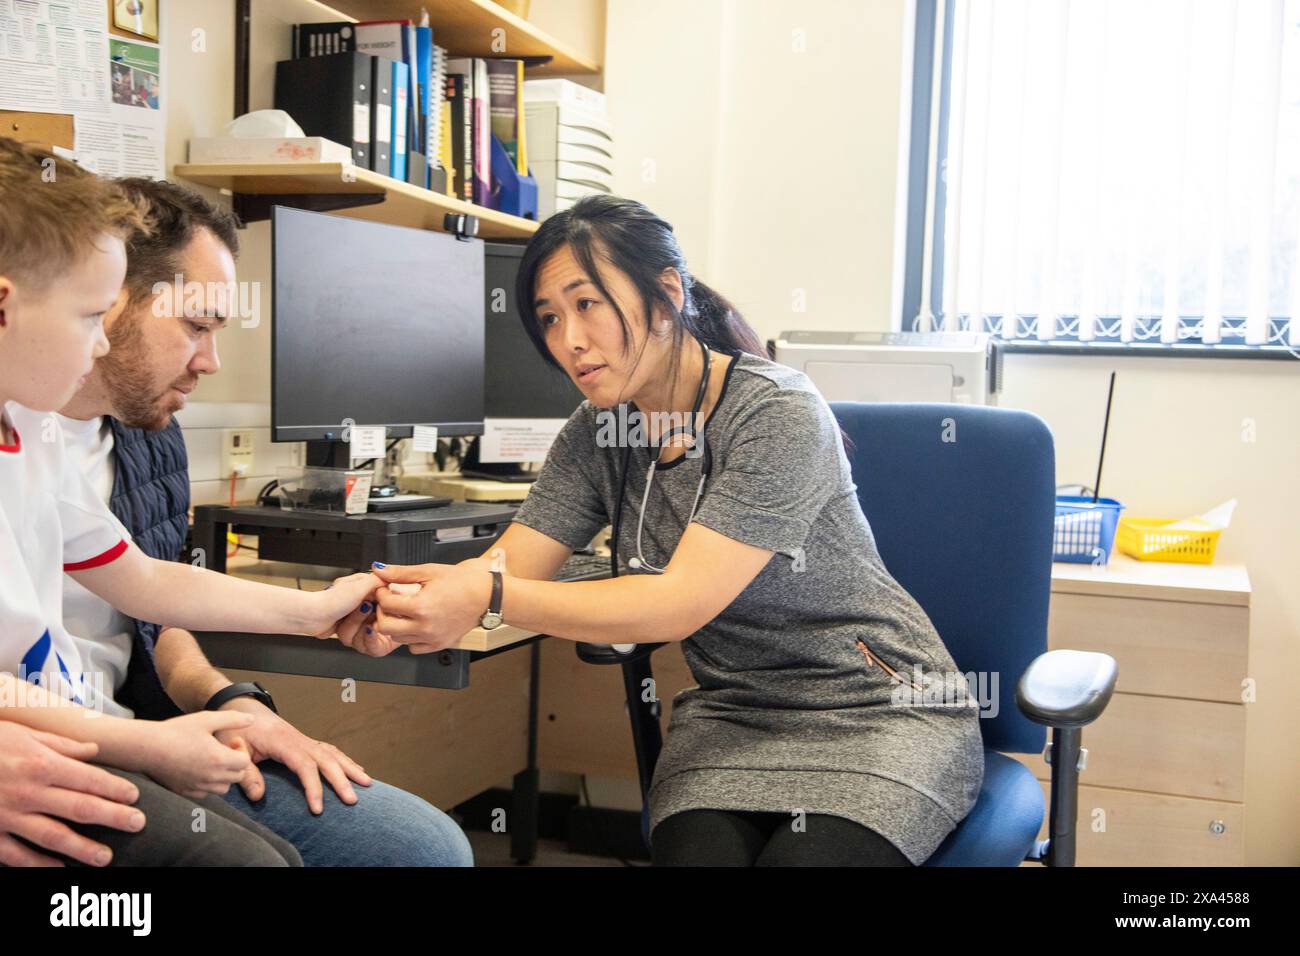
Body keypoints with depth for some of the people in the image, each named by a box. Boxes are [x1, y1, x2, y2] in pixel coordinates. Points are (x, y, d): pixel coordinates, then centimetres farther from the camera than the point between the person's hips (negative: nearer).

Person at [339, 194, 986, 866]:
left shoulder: (779, 413, -19)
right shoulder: (595, 435, 2)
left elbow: (681, 602, -27)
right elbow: (504, 565, -6)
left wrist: (488, 599, -36)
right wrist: (398, 606, -28)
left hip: (874, 709, -4)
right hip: (732, 712, 5)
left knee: (802, 856, -31)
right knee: (697, 850, -25)